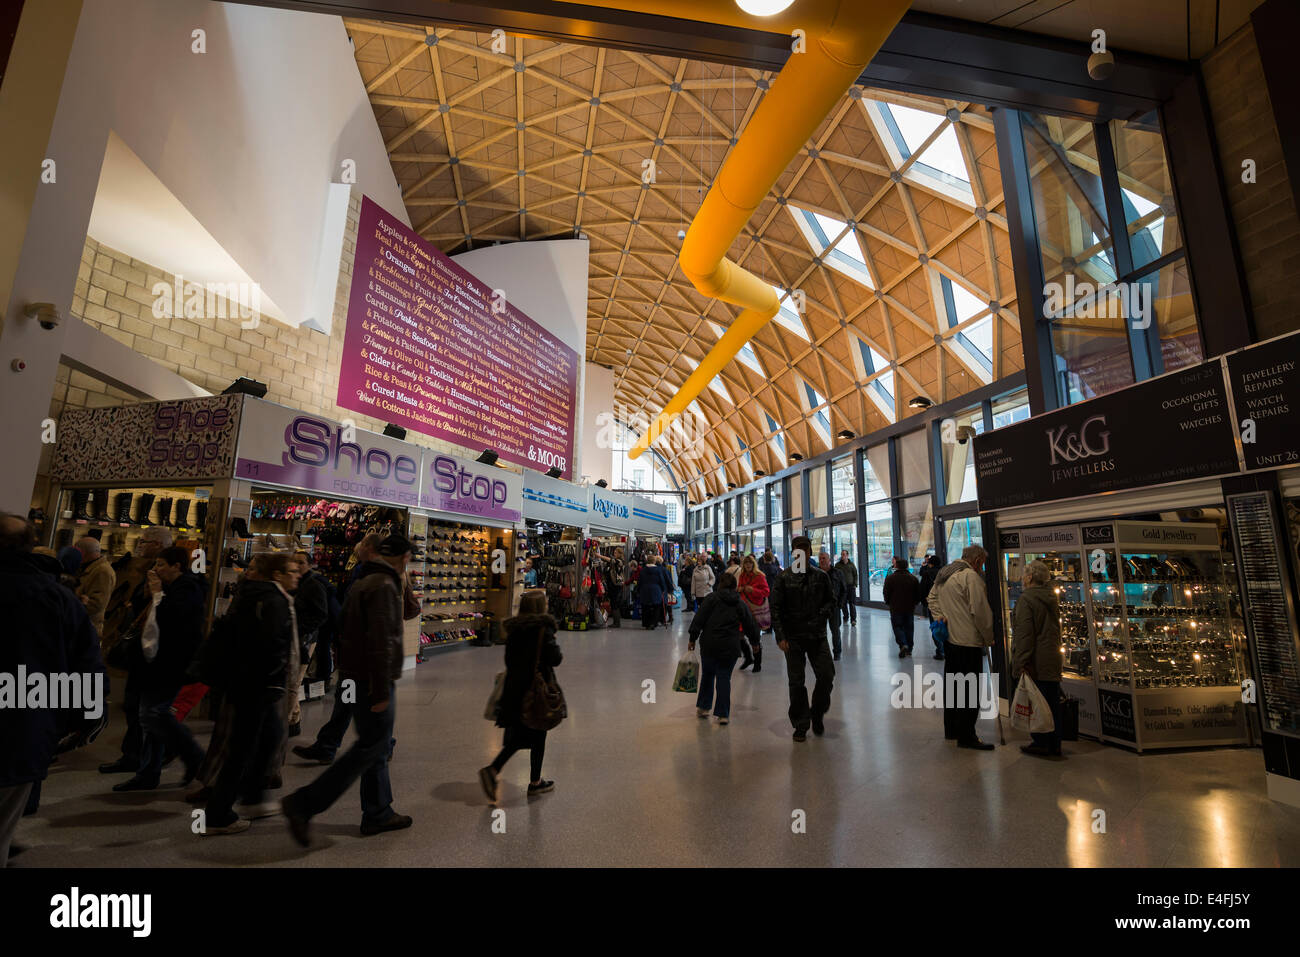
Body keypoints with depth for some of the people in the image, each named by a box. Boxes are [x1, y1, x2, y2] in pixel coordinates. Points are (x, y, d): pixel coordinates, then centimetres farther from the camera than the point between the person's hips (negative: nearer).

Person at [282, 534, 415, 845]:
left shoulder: (362, 583, 12)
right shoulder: (384, 586, -19)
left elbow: (349, 630, 20)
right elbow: (381, 642, -24)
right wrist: (381, 691, -22)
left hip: (356, 677, 10)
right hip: (373, 681, -10)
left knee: (376, 748, 16)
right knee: (371, 747, -1)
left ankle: (378, 814, 26)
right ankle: (303, 804, 3)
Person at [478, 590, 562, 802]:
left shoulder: (513, 628, 4)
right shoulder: (543, 628, -15)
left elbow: (509, 659, 8)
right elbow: (554, 658, -16)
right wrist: (559, 655, 4)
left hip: (514, 688, 6)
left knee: (518, 736, 16)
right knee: (538, 736, 10)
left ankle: (493, 769, 0)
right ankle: (535, 782, 22)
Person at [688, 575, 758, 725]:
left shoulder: (712, 598, 2)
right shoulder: (741, 603, 8)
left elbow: (699, 619, -5)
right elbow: (750, 624, 14)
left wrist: (692, 639, 0)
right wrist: (755, 642, 30)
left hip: (709, 644, -1)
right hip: (730, 647, 1)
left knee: (707, 674, 16)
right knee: (724, 678, 8)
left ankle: (703, 707, 24)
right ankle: (723, 714, 9)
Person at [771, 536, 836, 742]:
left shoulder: (821, 576, 5)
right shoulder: (784, 577, -2)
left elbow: (831, 601, 15)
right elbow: (775, 608, -3)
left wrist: (825, 612, -9)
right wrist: (780, 636, -10)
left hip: (817, 635, 2)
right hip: (793, 637, -2)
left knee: (827, 675, -2)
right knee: (796, 682, 5)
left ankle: (817, 714, 25)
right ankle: (800, 725, 20)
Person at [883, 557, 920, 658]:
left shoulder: (890, 578, -8)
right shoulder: (913, 578, 0)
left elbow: (886, 593, -4)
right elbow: (918, 594, 6)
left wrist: (888, 603, 13)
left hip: (896, 608, -3)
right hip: (910, 608, 3)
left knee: (897, 626, 5)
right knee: (909, 627, 12)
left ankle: (903, 644, -17)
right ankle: (908, 650, 15)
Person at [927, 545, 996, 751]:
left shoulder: (943, 574, 13)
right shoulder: (971, 576, -15)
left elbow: (932, 598, 21)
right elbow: (980, 610, -17)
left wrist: (939, 615, 6)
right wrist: (989, 637, -5)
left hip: (949, 639, 9)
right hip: (969, 641, -9)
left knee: (951, 685, 16)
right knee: (969, 688, -2)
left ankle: (951, 729, 26)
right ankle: (966, 735, 4)